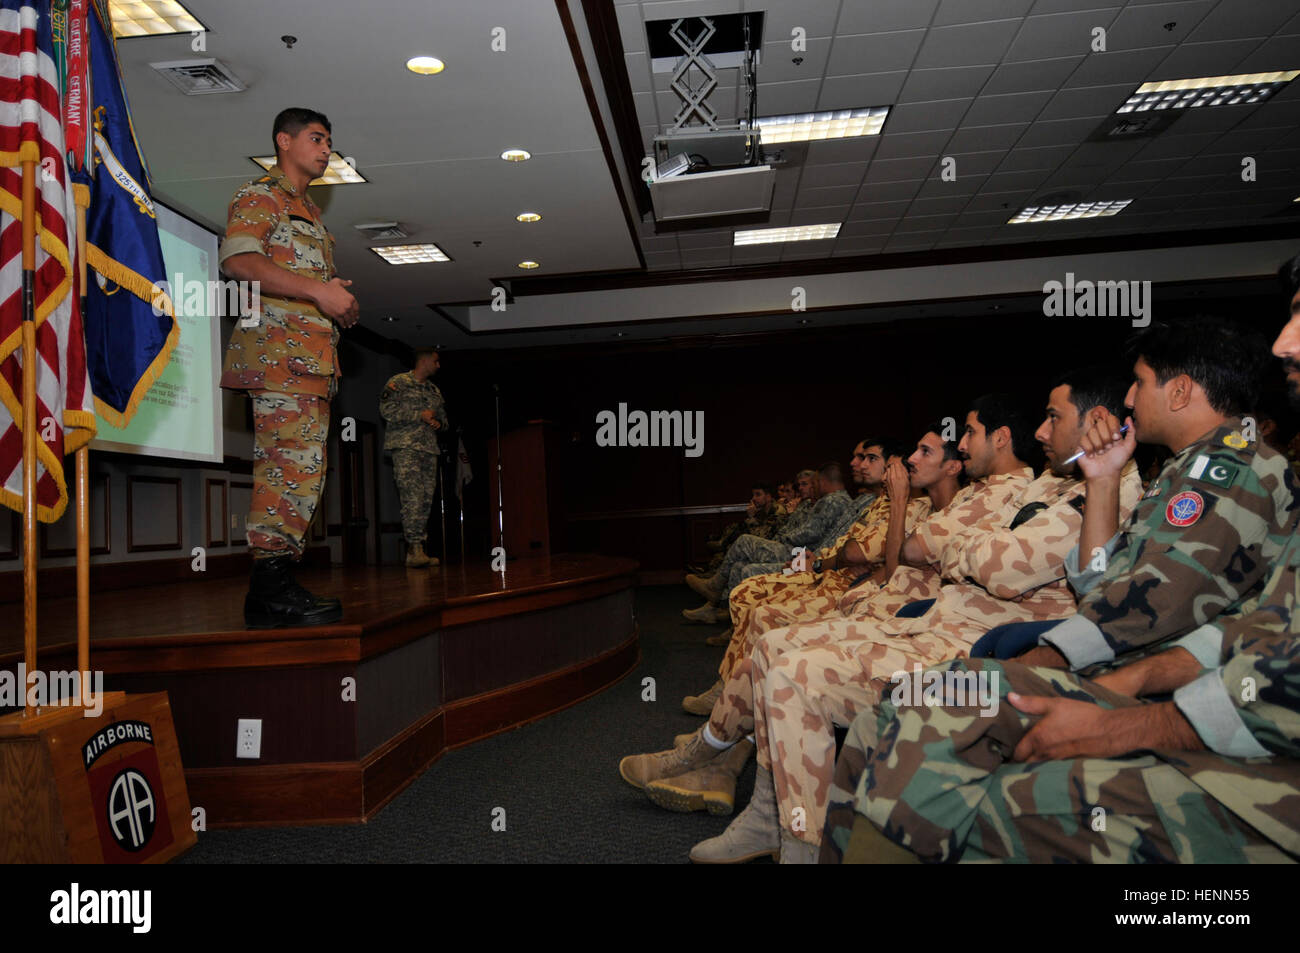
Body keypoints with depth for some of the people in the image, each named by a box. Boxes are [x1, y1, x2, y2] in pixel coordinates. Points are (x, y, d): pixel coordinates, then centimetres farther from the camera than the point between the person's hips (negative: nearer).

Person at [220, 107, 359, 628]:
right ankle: (272, 586, -12)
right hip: (279, 348, -9)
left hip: (312, 359, 9)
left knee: (301, 471, 5)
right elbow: (239, 259, -14)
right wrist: (319, 290, -17)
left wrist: (337, 298, 13)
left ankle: (272, 591, 9)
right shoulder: (260, 195, 3)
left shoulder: (308, 212, 31)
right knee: (292, 465, -16)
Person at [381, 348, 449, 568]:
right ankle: (415, 549, -19)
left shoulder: (434, 390, 23)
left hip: (429, 448, 7)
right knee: (412, 497, -16)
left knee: (426, 499, 1)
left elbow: (443, 417, 29)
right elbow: (386, 410, -9)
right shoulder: (398, 382, 2)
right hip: (405, 447, -7)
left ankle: (415, 551, 4)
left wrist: (438, 423, 4)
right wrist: (420, 415, -10)